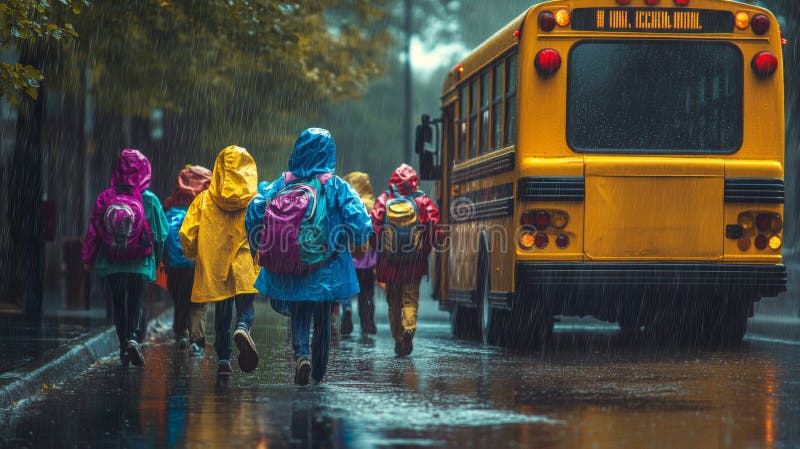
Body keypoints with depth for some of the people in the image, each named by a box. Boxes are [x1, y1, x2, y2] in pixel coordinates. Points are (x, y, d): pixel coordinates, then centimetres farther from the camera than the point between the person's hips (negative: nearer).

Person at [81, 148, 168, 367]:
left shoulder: (105, 198, -6)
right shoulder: (149, 200, -9)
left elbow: (93, 231, 0)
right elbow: (160, 234, -2)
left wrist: (87, 258, 11)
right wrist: (156, 259, 14)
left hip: (111, 264, 2)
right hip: (140, 264, -2)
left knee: (118, 304, 14)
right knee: (135, 302, 4)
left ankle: (123, 348, 13)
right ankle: (134, 337, -20)